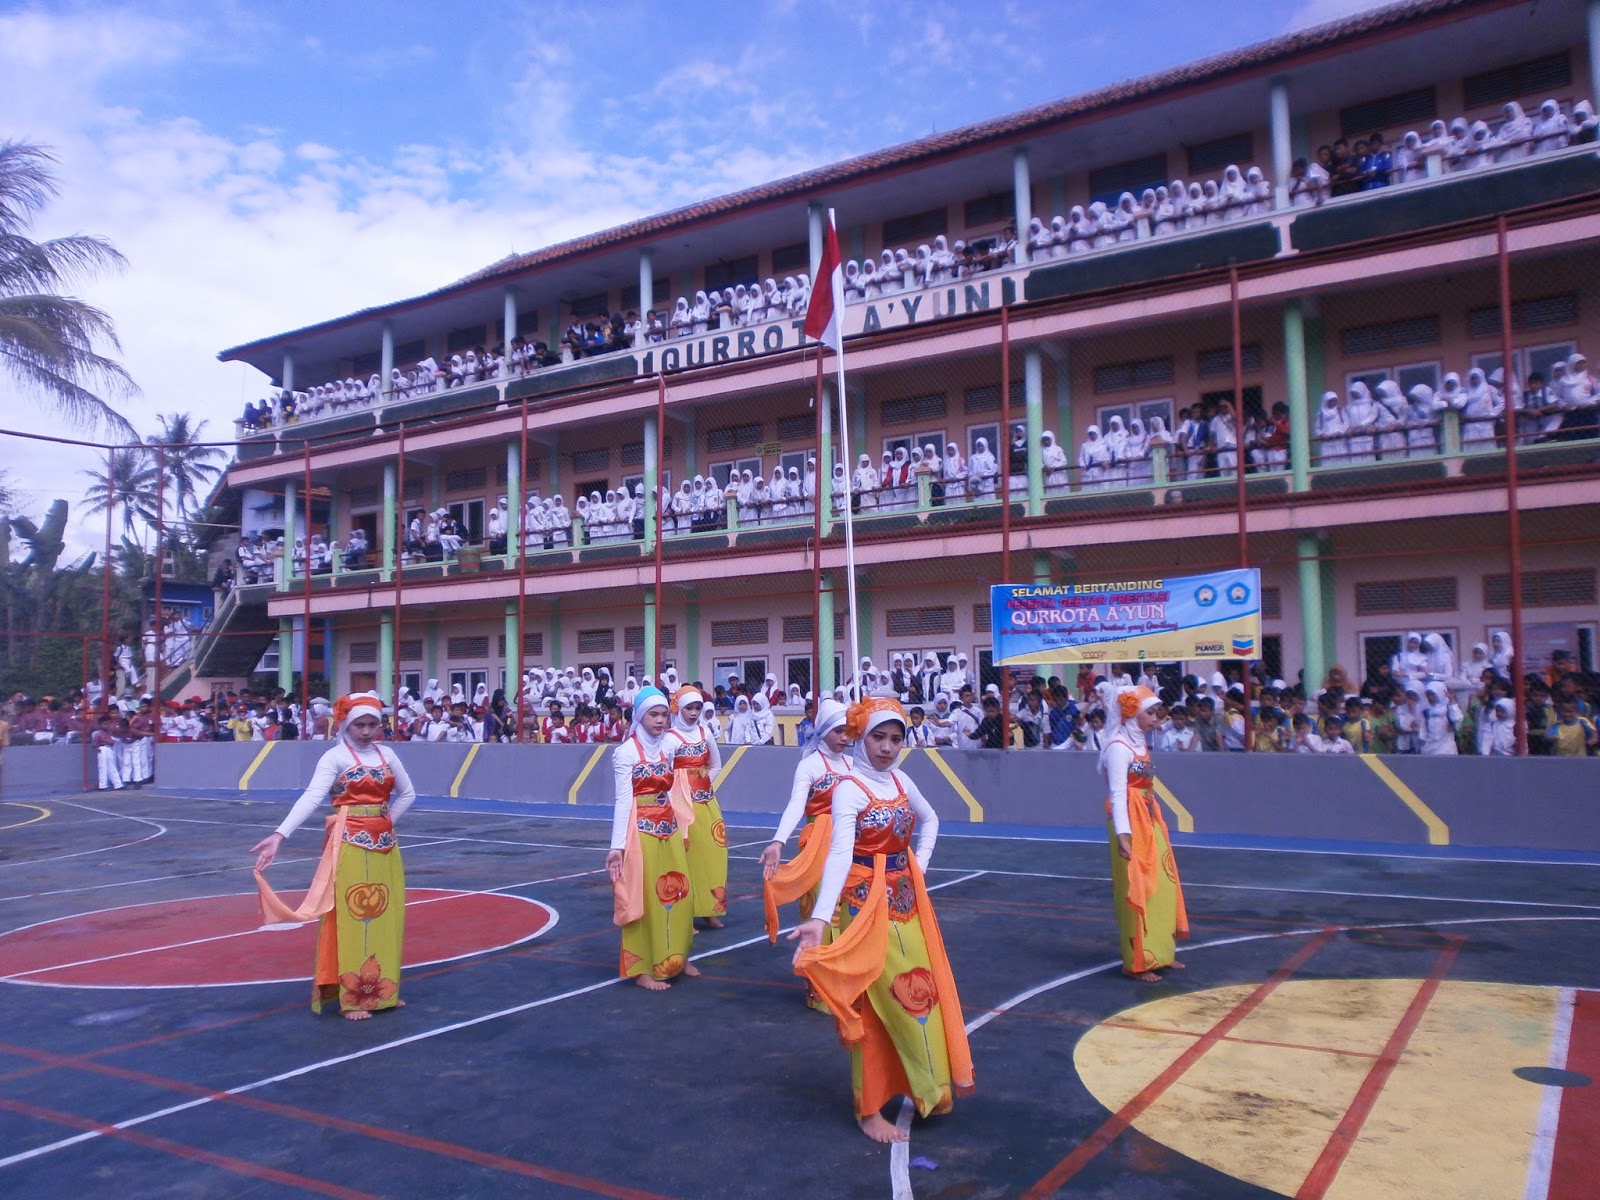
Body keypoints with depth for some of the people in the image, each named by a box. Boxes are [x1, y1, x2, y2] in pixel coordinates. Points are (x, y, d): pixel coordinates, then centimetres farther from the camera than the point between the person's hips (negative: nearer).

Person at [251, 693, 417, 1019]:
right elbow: (312, 796, -23)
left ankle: (383, 989, 24)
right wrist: (280, 834, -36)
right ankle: (352, 997, 7)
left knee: (386, 917, 11)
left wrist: (388, 821, 6)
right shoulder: (335, 757, -9)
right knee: (351, 919, -2)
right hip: (351, 846, -6)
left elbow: (407, 793, 20)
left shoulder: (386, 755, 8)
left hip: (385, 845, 6)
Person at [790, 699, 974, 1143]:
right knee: (872, 1006, 0)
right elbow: (840, 853, -33)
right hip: (866, 904, -7)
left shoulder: (901, 782, 3)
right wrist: (819, 917, -44)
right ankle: (869, 1110, 14)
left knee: (921, 991, 15)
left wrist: (920, 863, 7)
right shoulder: (849, 790, -19)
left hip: (907, 899, 7)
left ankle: (927, 1087, 34)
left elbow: (930, 820, 23)